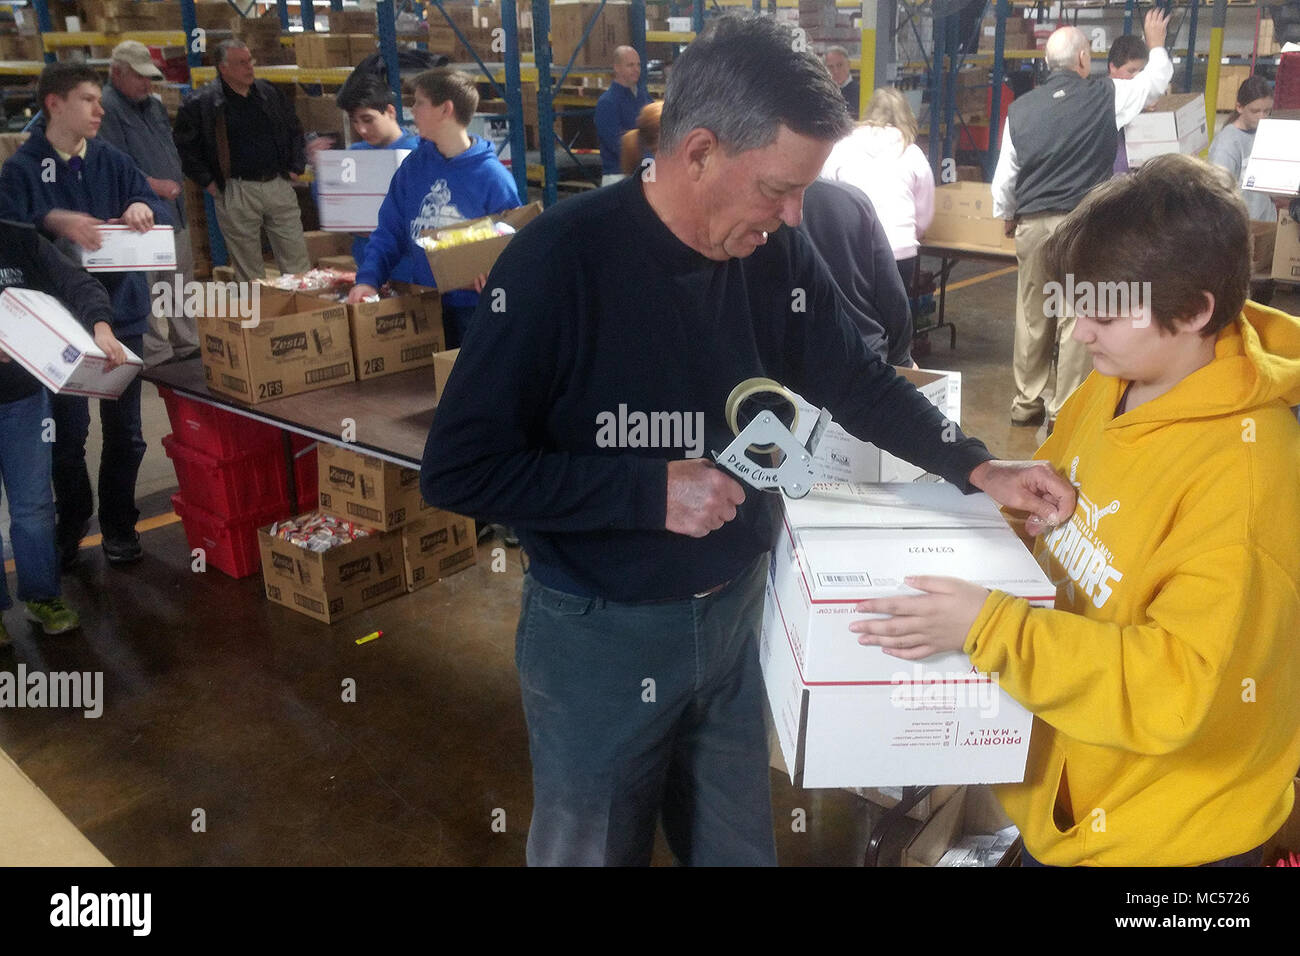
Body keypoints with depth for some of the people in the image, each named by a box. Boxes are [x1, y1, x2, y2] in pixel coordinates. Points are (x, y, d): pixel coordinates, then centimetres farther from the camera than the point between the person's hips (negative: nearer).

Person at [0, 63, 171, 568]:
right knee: (67, 431, 6)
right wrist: (52, 220, -29)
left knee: (124, 430, 9)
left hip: (121, 312, 3)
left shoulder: (112, 159, 6)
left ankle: (119, 524, 25)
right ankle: (71, 524, 25)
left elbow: (163, 210, 3)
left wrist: (145, 209, -19)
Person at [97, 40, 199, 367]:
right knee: (144, 290, -5)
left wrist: (175, 183, 12)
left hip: (173, 212, 9)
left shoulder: (155, 106, 18)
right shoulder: (106, 109, -10)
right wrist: (155, 184, -21)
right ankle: (154, 353, 1)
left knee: (181, 282, 15)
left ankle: (187, 343, 26)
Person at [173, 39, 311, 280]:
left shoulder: (269, 93, 10)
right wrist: (207, 182, -5)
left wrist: (295, 167, 11)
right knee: (249, 272, 4)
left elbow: (294, 130, 22)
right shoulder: (200, 104, -4)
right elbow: (183, 146, 0)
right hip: (236, 194, -3)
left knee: (297, 262, 4)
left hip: (279, 186, 4)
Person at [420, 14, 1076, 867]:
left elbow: (855, 381, 8)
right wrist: (650, 491, -25)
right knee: (594, 848, 18)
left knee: (737, 844, 23)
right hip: (600, 635, -4)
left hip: (736, 611, 5)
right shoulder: (560, 261, -22)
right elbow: (457, 470, -21)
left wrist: (975, 467, -4)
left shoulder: (777, 255, -7)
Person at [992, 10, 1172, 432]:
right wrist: (1156, 44, 36)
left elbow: (1004, 176, 7)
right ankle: (1063, 411, 2)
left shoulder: (1020, 108, 3)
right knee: (1075, 319, 0)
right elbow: (1157, 79, 16)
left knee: (1032, 316, 12)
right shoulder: (1105, 96, -2)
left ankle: (1026, 401, 20)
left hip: (1032, 223, 3)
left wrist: (1007, 216, 24)